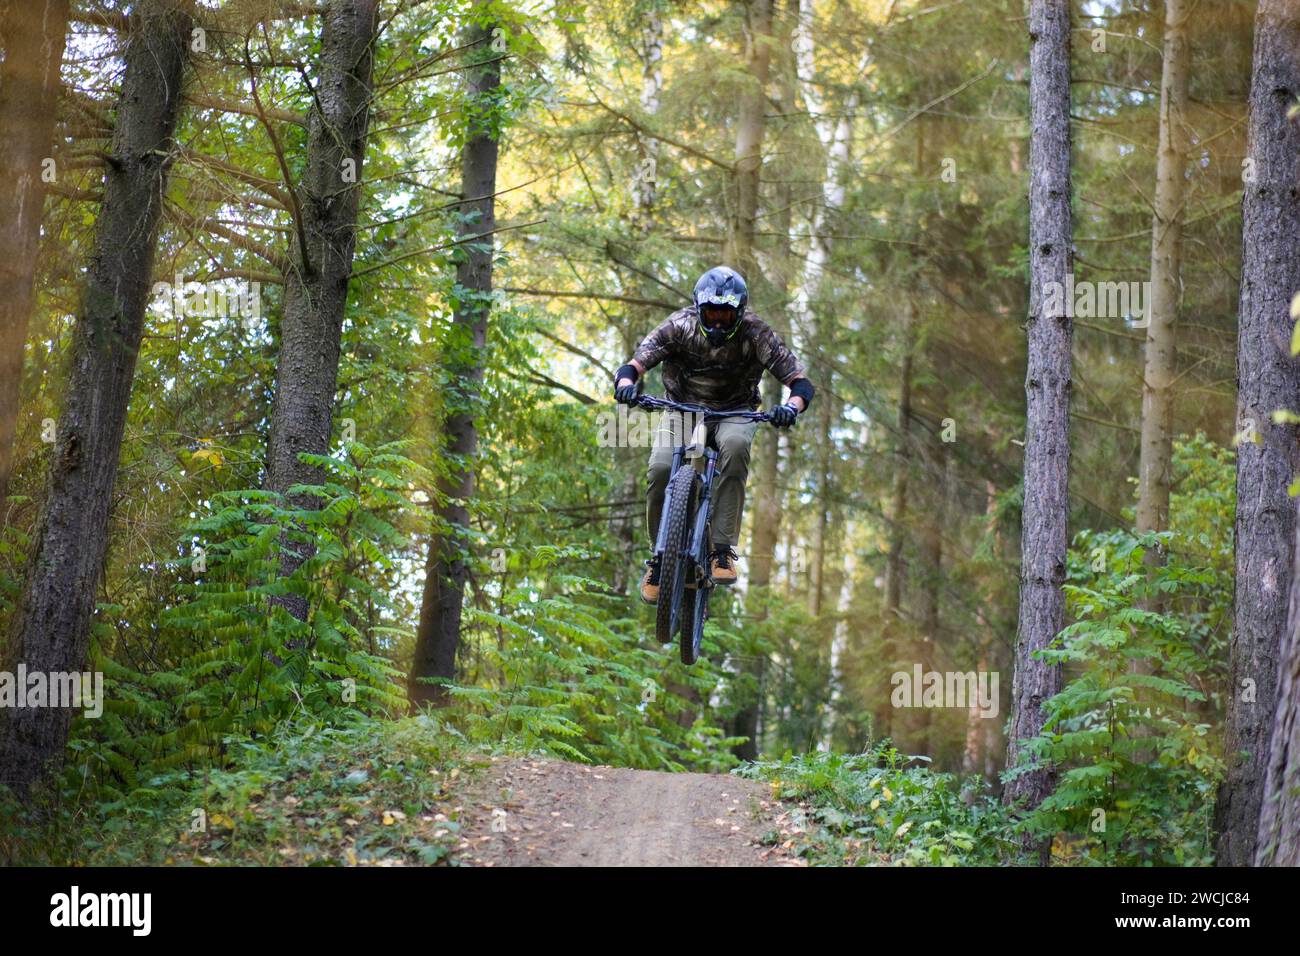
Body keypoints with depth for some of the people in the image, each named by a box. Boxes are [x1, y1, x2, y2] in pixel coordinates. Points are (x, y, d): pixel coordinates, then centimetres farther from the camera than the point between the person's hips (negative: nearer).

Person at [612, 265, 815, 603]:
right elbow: (635, 364, -20)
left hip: (734, 413, -1)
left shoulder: (755, 333, -18)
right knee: (660, 469, -27)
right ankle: (659, 557, -4)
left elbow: (800, 381, -20)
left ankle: (722, 550, -33)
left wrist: (792, 406, -44)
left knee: (735, 447, -37)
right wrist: (626, 383, -45)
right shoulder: (680, 326, -16)